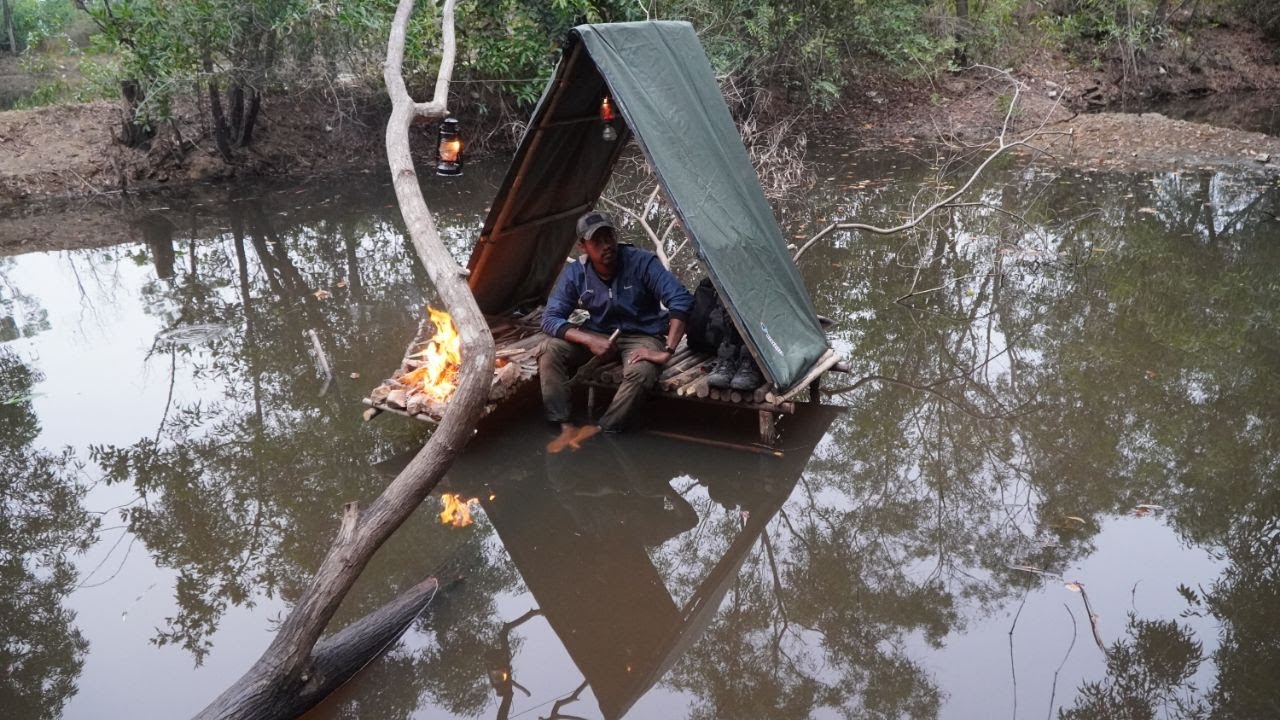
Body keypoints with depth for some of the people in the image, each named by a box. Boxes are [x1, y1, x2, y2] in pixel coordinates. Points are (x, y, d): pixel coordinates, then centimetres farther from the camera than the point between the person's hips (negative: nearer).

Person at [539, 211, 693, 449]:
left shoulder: (641, 262, -23)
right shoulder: (575, 273, -13)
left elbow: (680, 300, -28)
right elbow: (551, 318, -15)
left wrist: (667, 351, -35)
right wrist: (590, 341, -30)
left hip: (642, 336, -3)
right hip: (598, 333, 3)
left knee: (640, 372, -37)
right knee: (550, 349, -23)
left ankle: (601, 431, -19)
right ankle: (566, 427, -19)